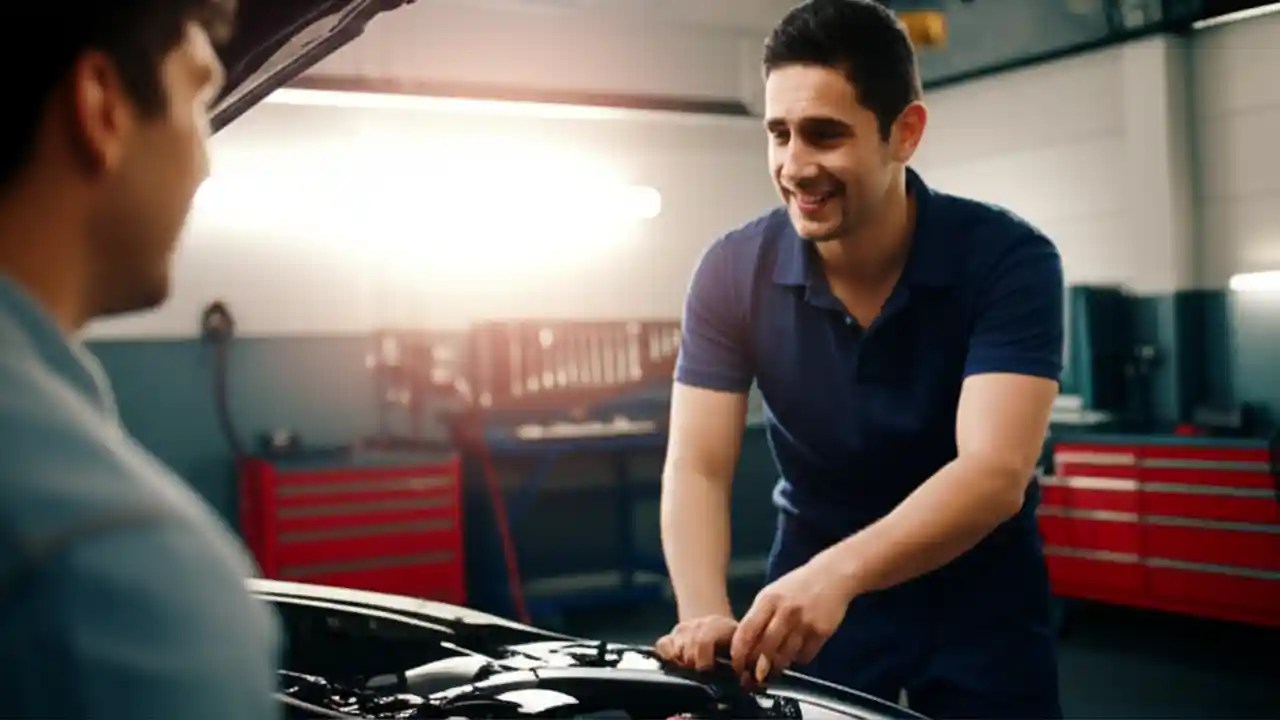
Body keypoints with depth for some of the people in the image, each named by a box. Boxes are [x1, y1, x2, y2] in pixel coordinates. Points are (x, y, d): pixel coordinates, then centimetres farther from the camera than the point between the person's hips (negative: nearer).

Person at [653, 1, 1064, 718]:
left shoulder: (1009, 258, -22)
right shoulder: (733, 272, -13)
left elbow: (995, 473, -32)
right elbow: (696, 468, -16)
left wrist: (838, 574, -48)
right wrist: (705, 615, -35)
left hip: (979, 591, -1)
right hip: (810, 585, 2)